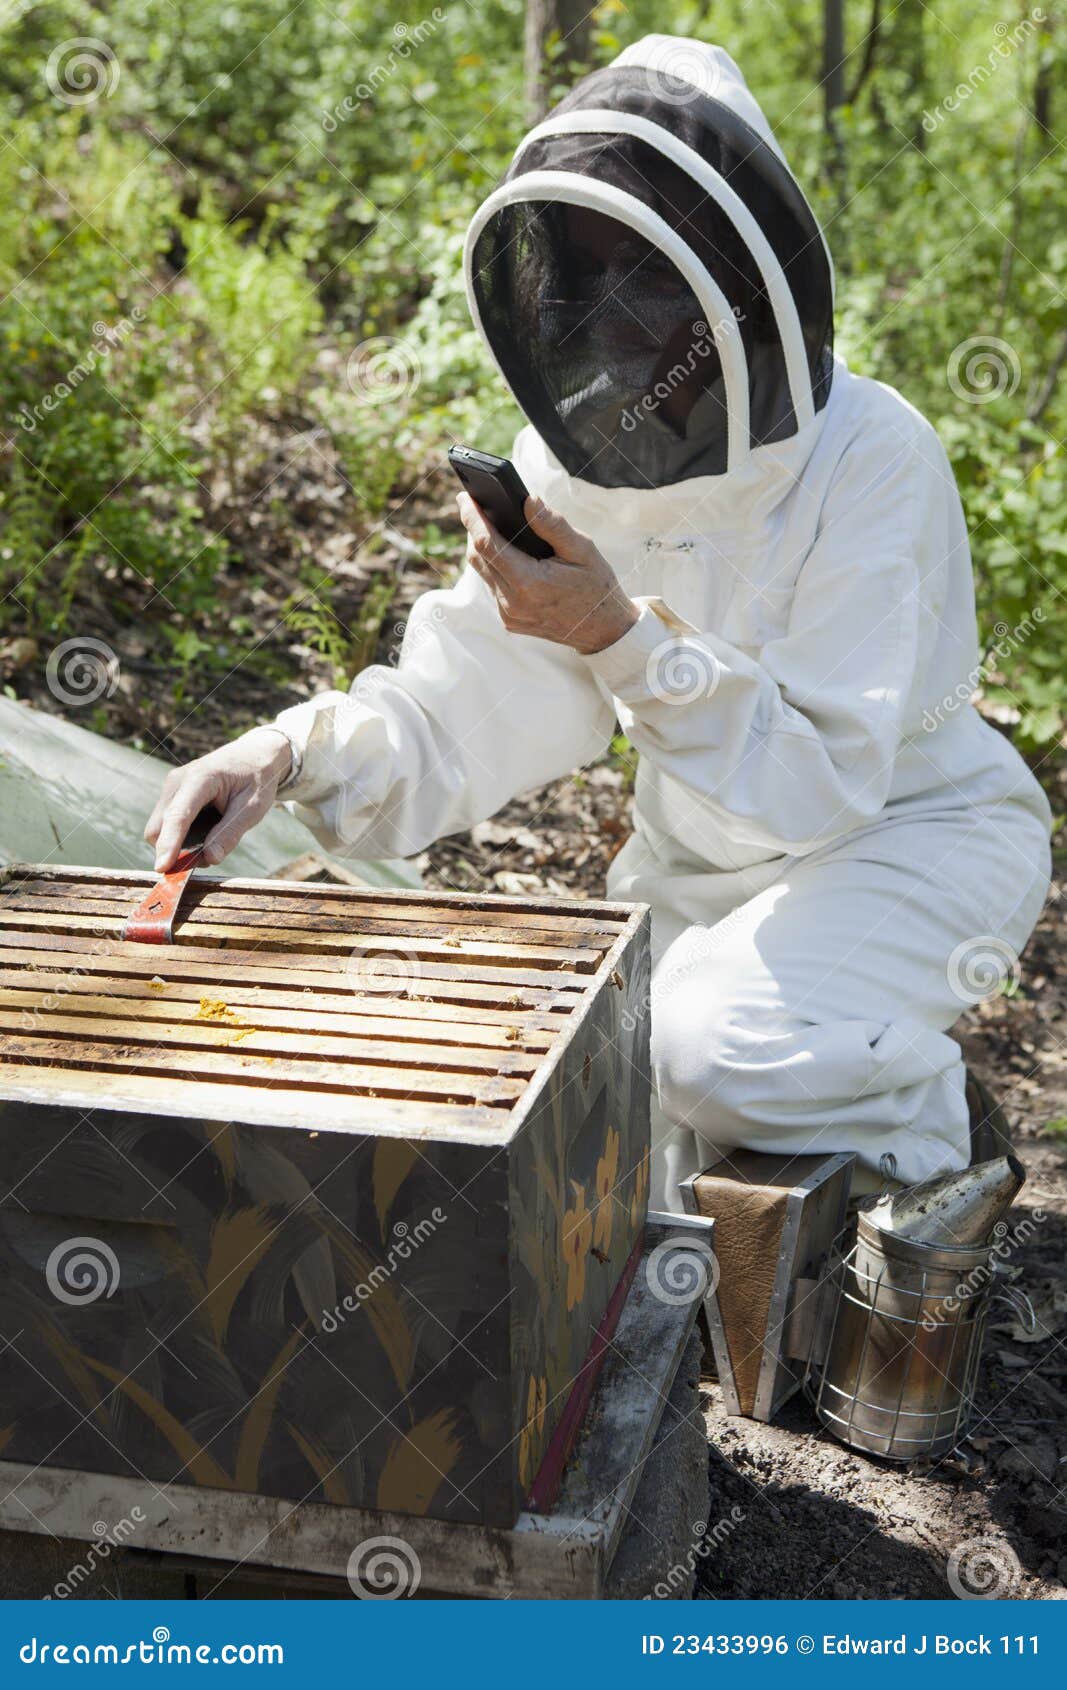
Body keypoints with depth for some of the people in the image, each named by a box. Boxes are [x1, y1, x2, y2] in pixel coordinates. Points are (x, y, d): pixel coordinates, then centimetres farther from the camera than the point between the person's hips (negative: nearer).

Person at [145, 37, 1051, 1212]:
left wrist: (624, 639, -43)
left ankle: (909, 1123, 3)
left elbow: (818, 783, -31)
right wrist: (294, 754, -28)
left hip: (904, 835, -6)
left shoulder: (871, 460, -24)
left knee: (734, 1041, -29)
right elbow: (462, 710, -10)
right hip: (702, 857, 6)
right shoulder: (578, 457, -5)